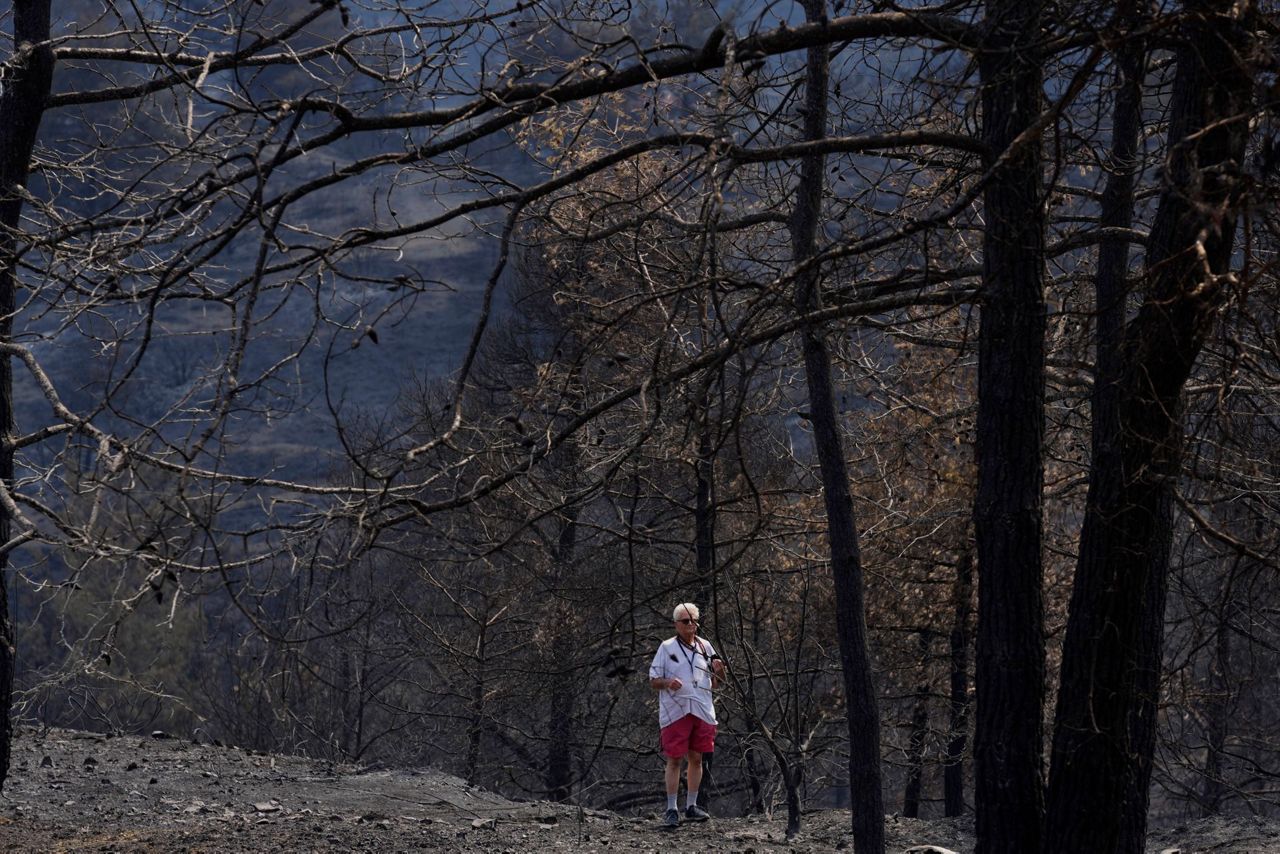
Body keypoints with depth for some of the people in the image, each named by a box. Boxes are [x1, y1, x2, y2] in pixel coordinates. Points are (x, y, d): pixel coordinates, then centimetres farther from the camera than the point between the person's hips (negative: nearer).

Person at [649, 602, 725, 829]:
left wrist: (718, 671, -5)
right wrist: (668, 683, -19)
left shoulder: (705, 647, 11)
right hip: (675, 712, -4)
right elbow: (653, 681, 2)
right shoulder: (667, 648, 1)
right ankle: (671, 810, 0)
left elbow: (716, 683, 17)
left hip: (702, 711, 4)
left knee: (696, 758, 9)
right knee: (674, 760, -4)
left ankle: (691, 806, 18)